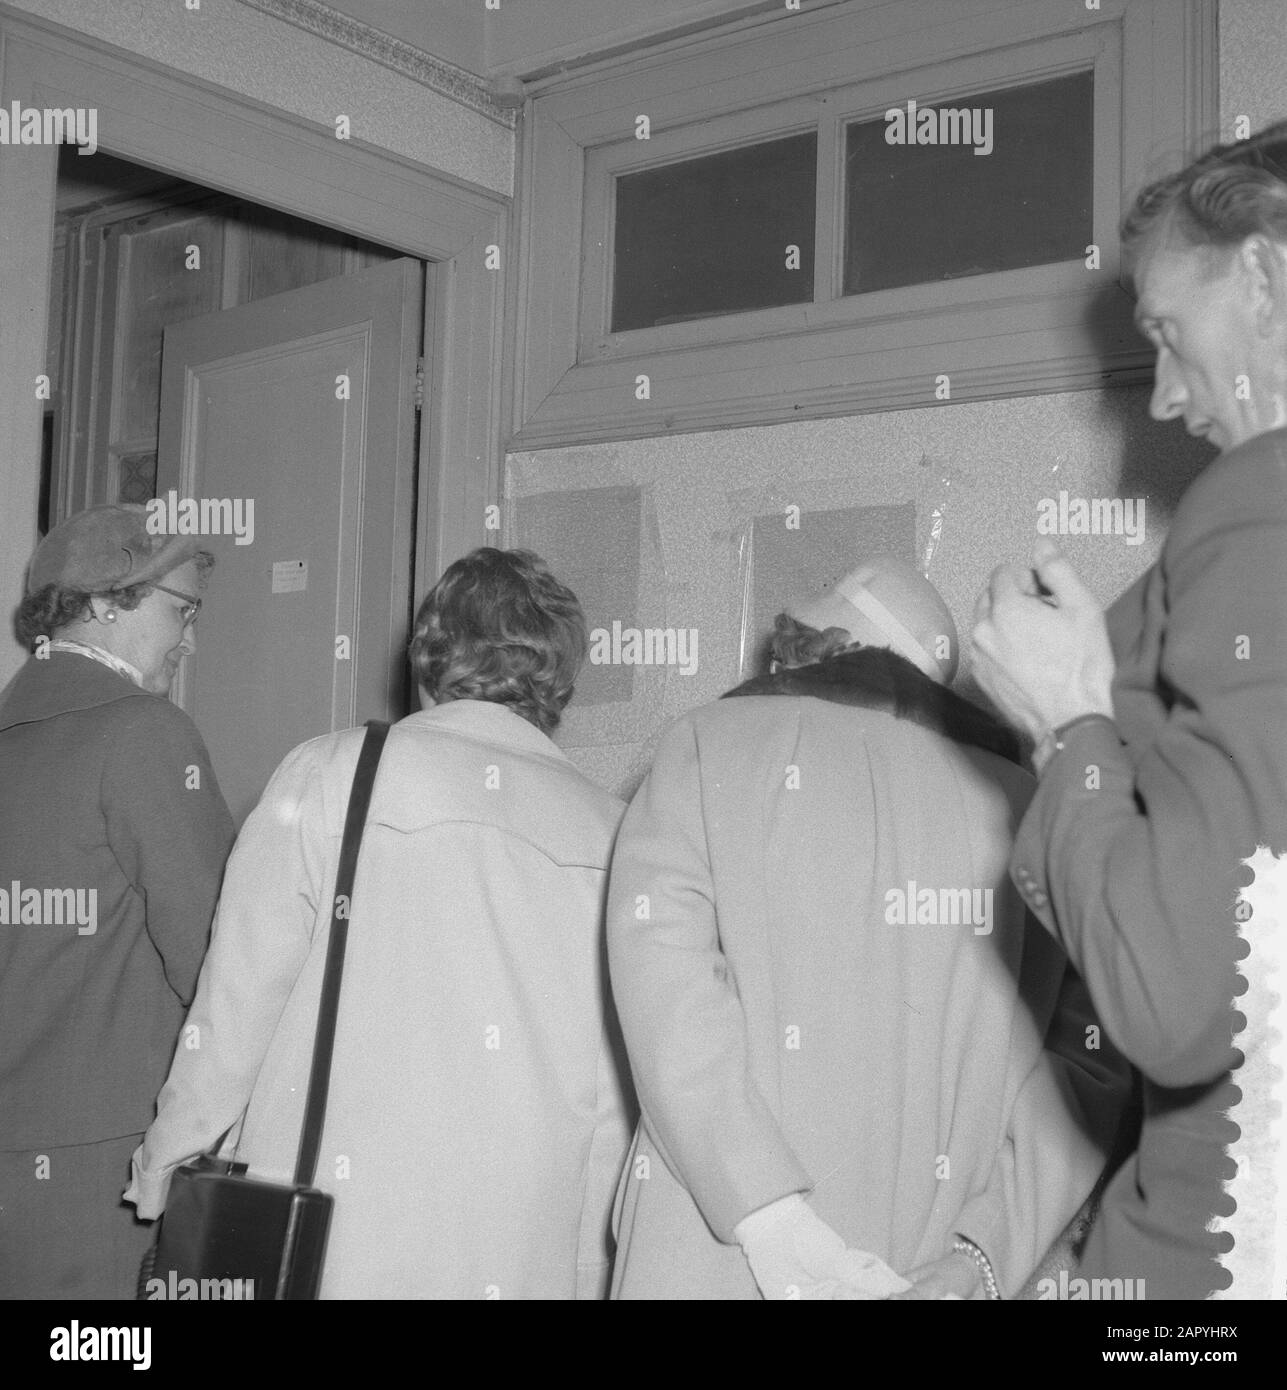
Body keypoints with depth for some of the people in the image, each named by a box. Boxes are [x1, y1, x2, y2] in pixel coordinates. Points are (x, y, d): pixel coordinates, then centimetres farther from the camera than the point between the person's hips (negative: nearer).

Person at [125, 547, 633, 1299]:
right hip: (532, 1260, 2)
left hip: (327, 1245, -2)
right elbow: (615, 1093, 3)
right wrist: (586, 1268, 13)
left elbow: (236, 1009, -1)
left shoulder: (327, 777, -4)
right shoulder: (608, 831, 1)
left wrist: (165, 1162, 14)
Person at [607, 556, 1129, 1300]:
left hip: (715, 1263, -1)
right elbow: (1093, 1067, -3)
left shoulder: (709, 743, 2)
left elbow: (662, 966, -12)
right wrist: (983, 1252, -6)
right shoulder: (1025, 803, 6)